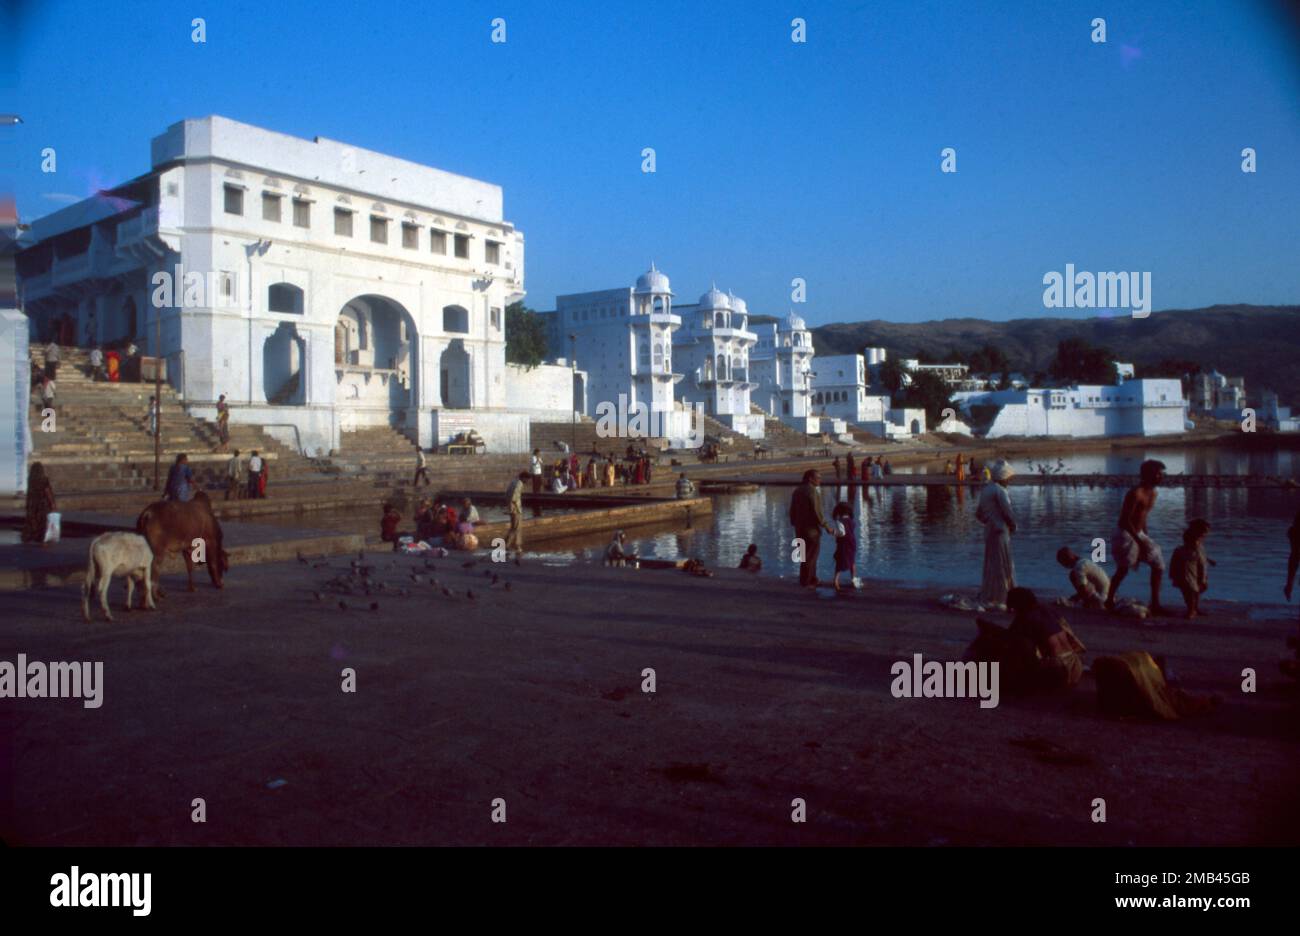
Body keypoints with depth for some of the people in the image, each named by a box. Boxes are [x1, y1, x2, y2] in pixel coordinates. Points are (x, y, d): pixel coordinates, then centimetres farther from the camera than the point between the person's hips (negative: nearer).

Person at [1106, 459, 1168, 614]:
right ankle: (1109, 601, 10)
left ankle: (1155, 604, 10)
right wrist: (1139, 541, -23)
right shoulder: (1135, 493, -20)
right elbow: (1125, 520, -22)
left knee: (1158, 563, 5)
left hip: (1139, 534, 9)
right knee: (1123, 570, -7)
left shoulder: (1153, 493, 8)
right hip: (1126, 535, -9)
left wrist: (1145, 537, 16)